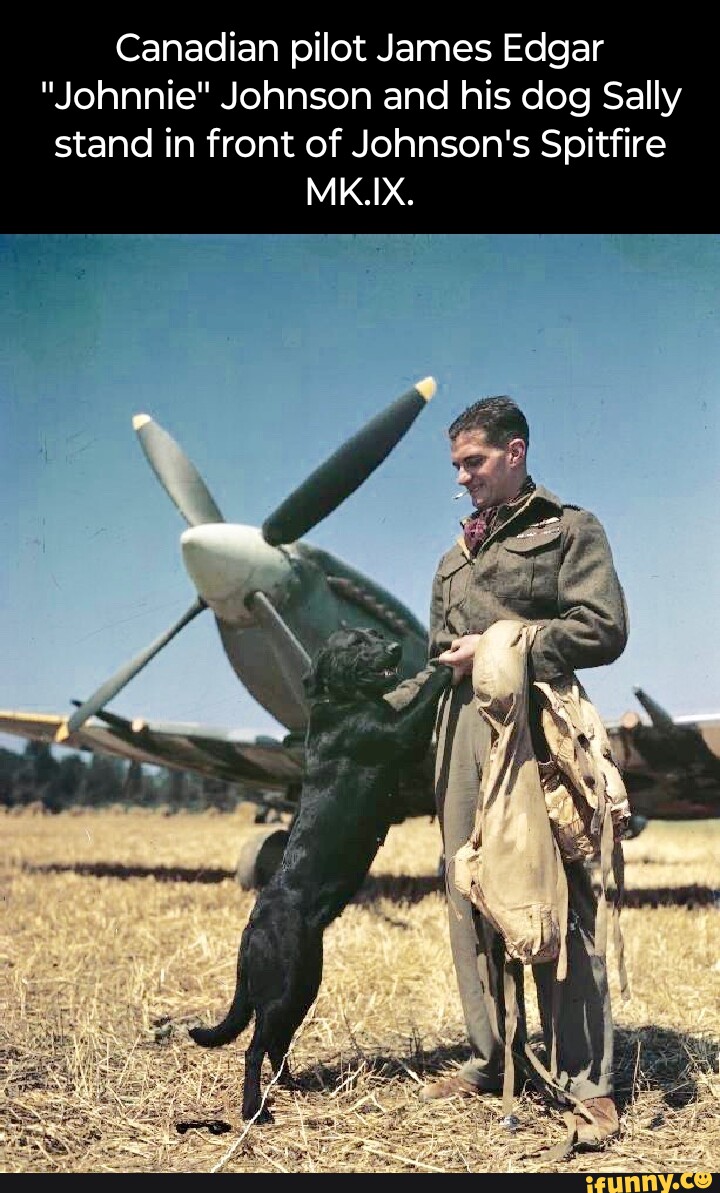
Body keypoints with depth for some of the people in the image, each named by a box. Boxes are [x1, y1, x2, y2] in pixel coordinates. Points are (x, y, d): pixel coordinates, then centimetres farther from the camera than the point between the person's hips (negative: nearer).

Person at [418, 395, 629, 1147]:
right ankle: (489, 1062, 17)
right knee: (470, 901, 7)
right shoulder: (456, 553, 23)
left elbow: (605, 631, -7)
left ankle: (587, 1085, -1)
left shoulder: (569, 530, 4)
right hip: (463, 726, 7)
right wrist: (453, 658, 6)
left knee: (556, 903, -8)